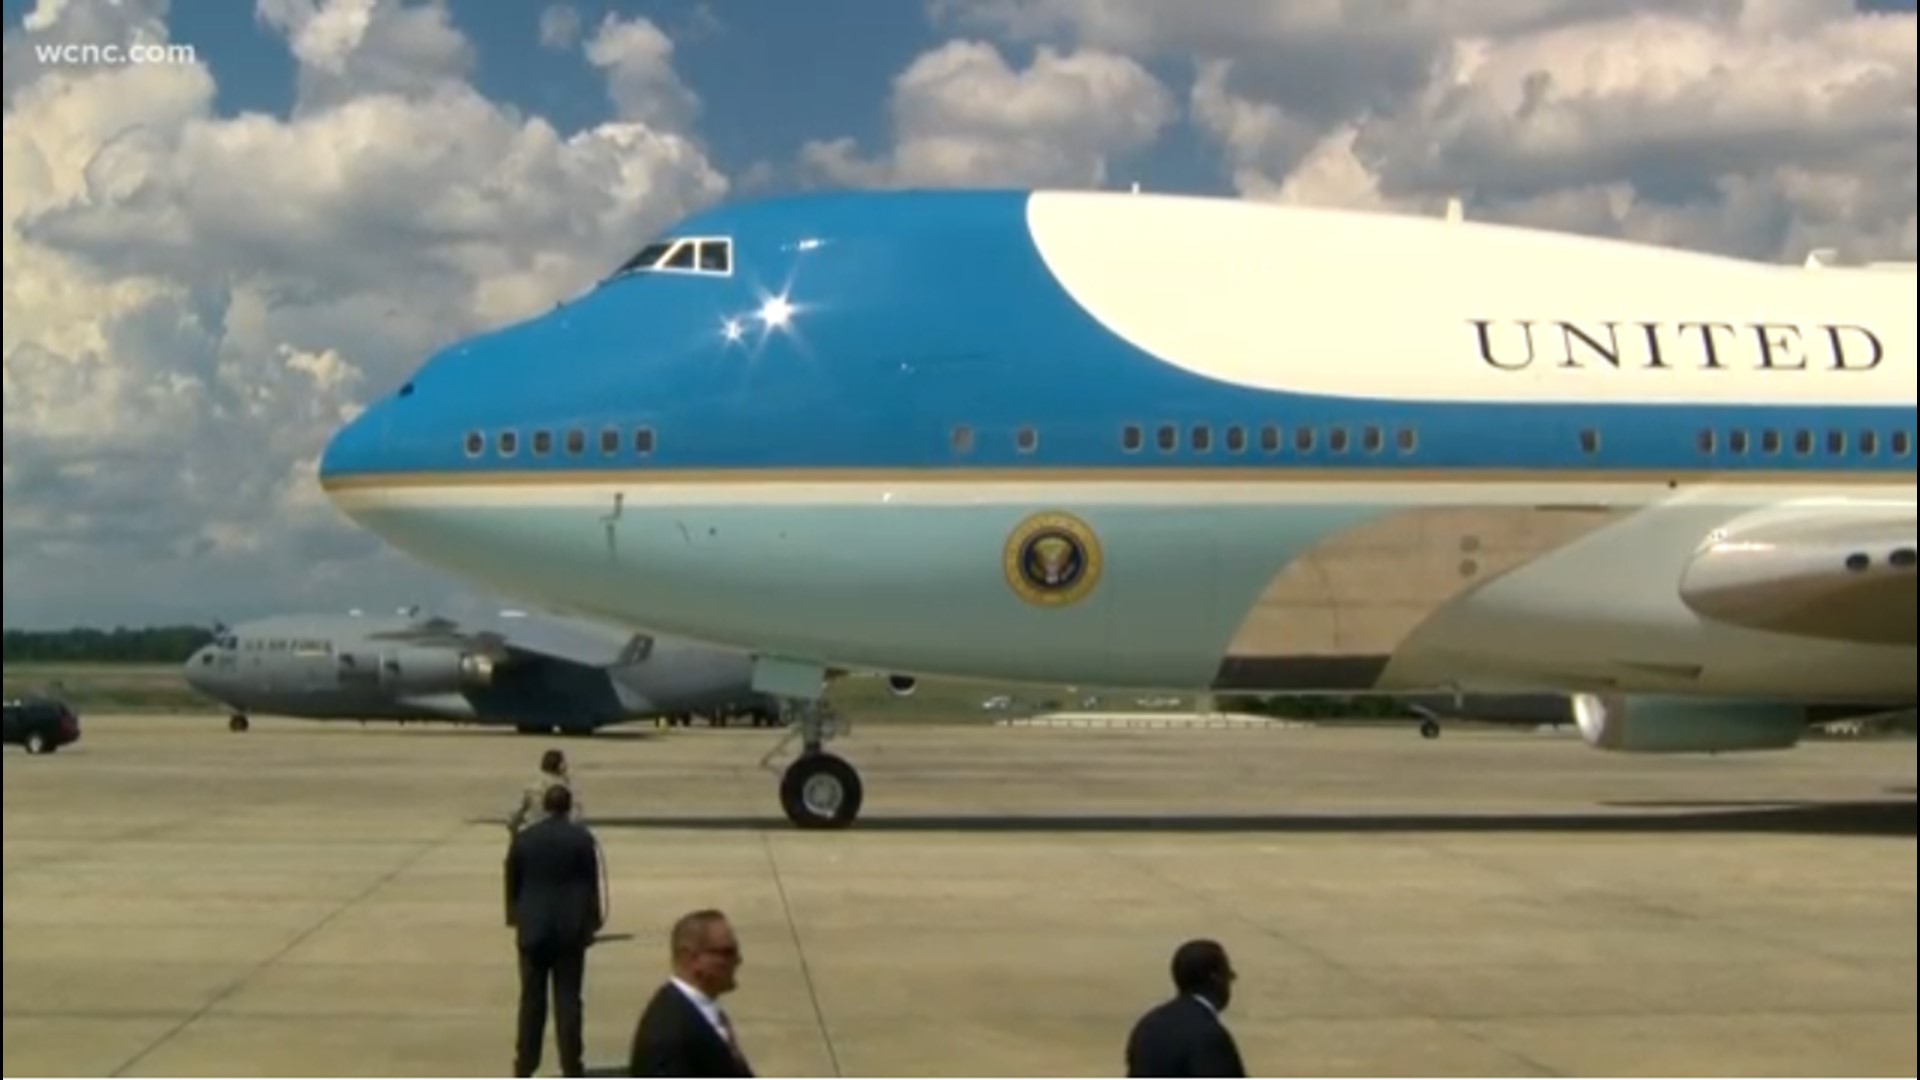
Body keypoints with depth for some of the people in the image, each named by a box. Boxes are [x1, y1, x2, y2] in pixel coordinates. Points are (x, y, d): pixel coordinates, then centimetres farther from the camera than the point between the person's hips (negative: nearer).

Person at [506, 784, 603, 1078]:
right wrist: (592, 921, 8)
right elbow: (592, 883, -2)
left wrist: (517, 918, 18)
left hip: (533, 927, 1)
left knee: (531, 998, 10)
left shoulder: (523, 839, 0)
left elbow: (512, 884, 5)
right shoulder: (582, 838, -5)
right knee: (568, 998, 2)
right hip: (570, 927, -1)